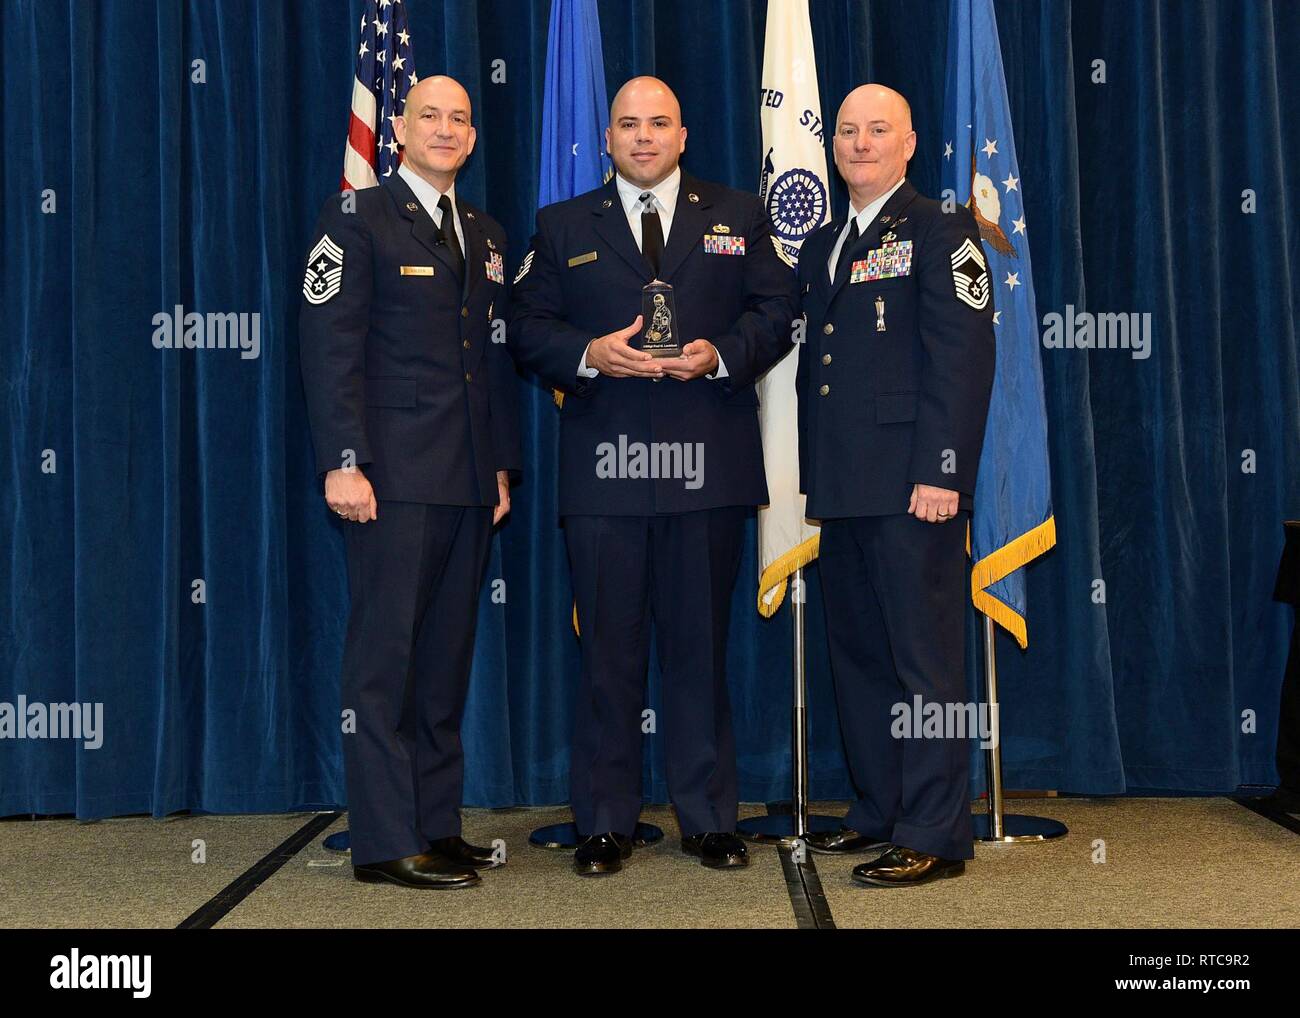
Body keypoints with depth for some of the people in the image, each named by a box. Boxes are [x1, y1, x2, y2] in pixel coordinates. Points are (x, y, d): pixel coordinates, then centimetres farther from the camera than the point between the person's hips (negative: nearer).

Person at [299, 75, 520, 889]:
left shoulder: (486, 234, 19)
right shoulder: (359, 219, 0)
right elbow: (330, 346, -8)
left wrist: (503, 462, 13)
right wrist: (343, 461, -16)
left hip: (469, 480, 7)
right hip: (395, 476, -6)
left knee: (447, 657, 10)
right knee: (385, 654, -4)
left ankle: (437, 825, 18)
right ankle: (384, 843, 2)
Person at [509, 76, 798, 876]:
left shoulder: (740, 218, 14)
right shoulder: (563, 226, 14)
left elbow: (777, 311, 8)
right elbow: (529, 327, 7)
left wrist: (722, 354, -10)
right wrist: (589, 354, -12)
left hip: (709, 465, 0)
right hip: (603, 466, 0)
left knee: (702, 645, 5)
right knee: (610, 648, 4)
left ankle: (710, 818, 17)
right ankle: (606, 823, 14)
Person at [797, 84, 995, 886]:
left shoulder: (941, 231, -2)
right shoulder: (822, 246, 20)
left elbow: (965, 357, -10)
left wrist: (941, 472, -18)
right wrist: (814, 475, 11)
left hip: (911, 486, -7)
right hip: (842, 487, 8)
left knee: (925, 659, -4)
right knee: (858, 654, 13)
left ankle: (935, 835, 4)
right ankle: (881, 811, 25)